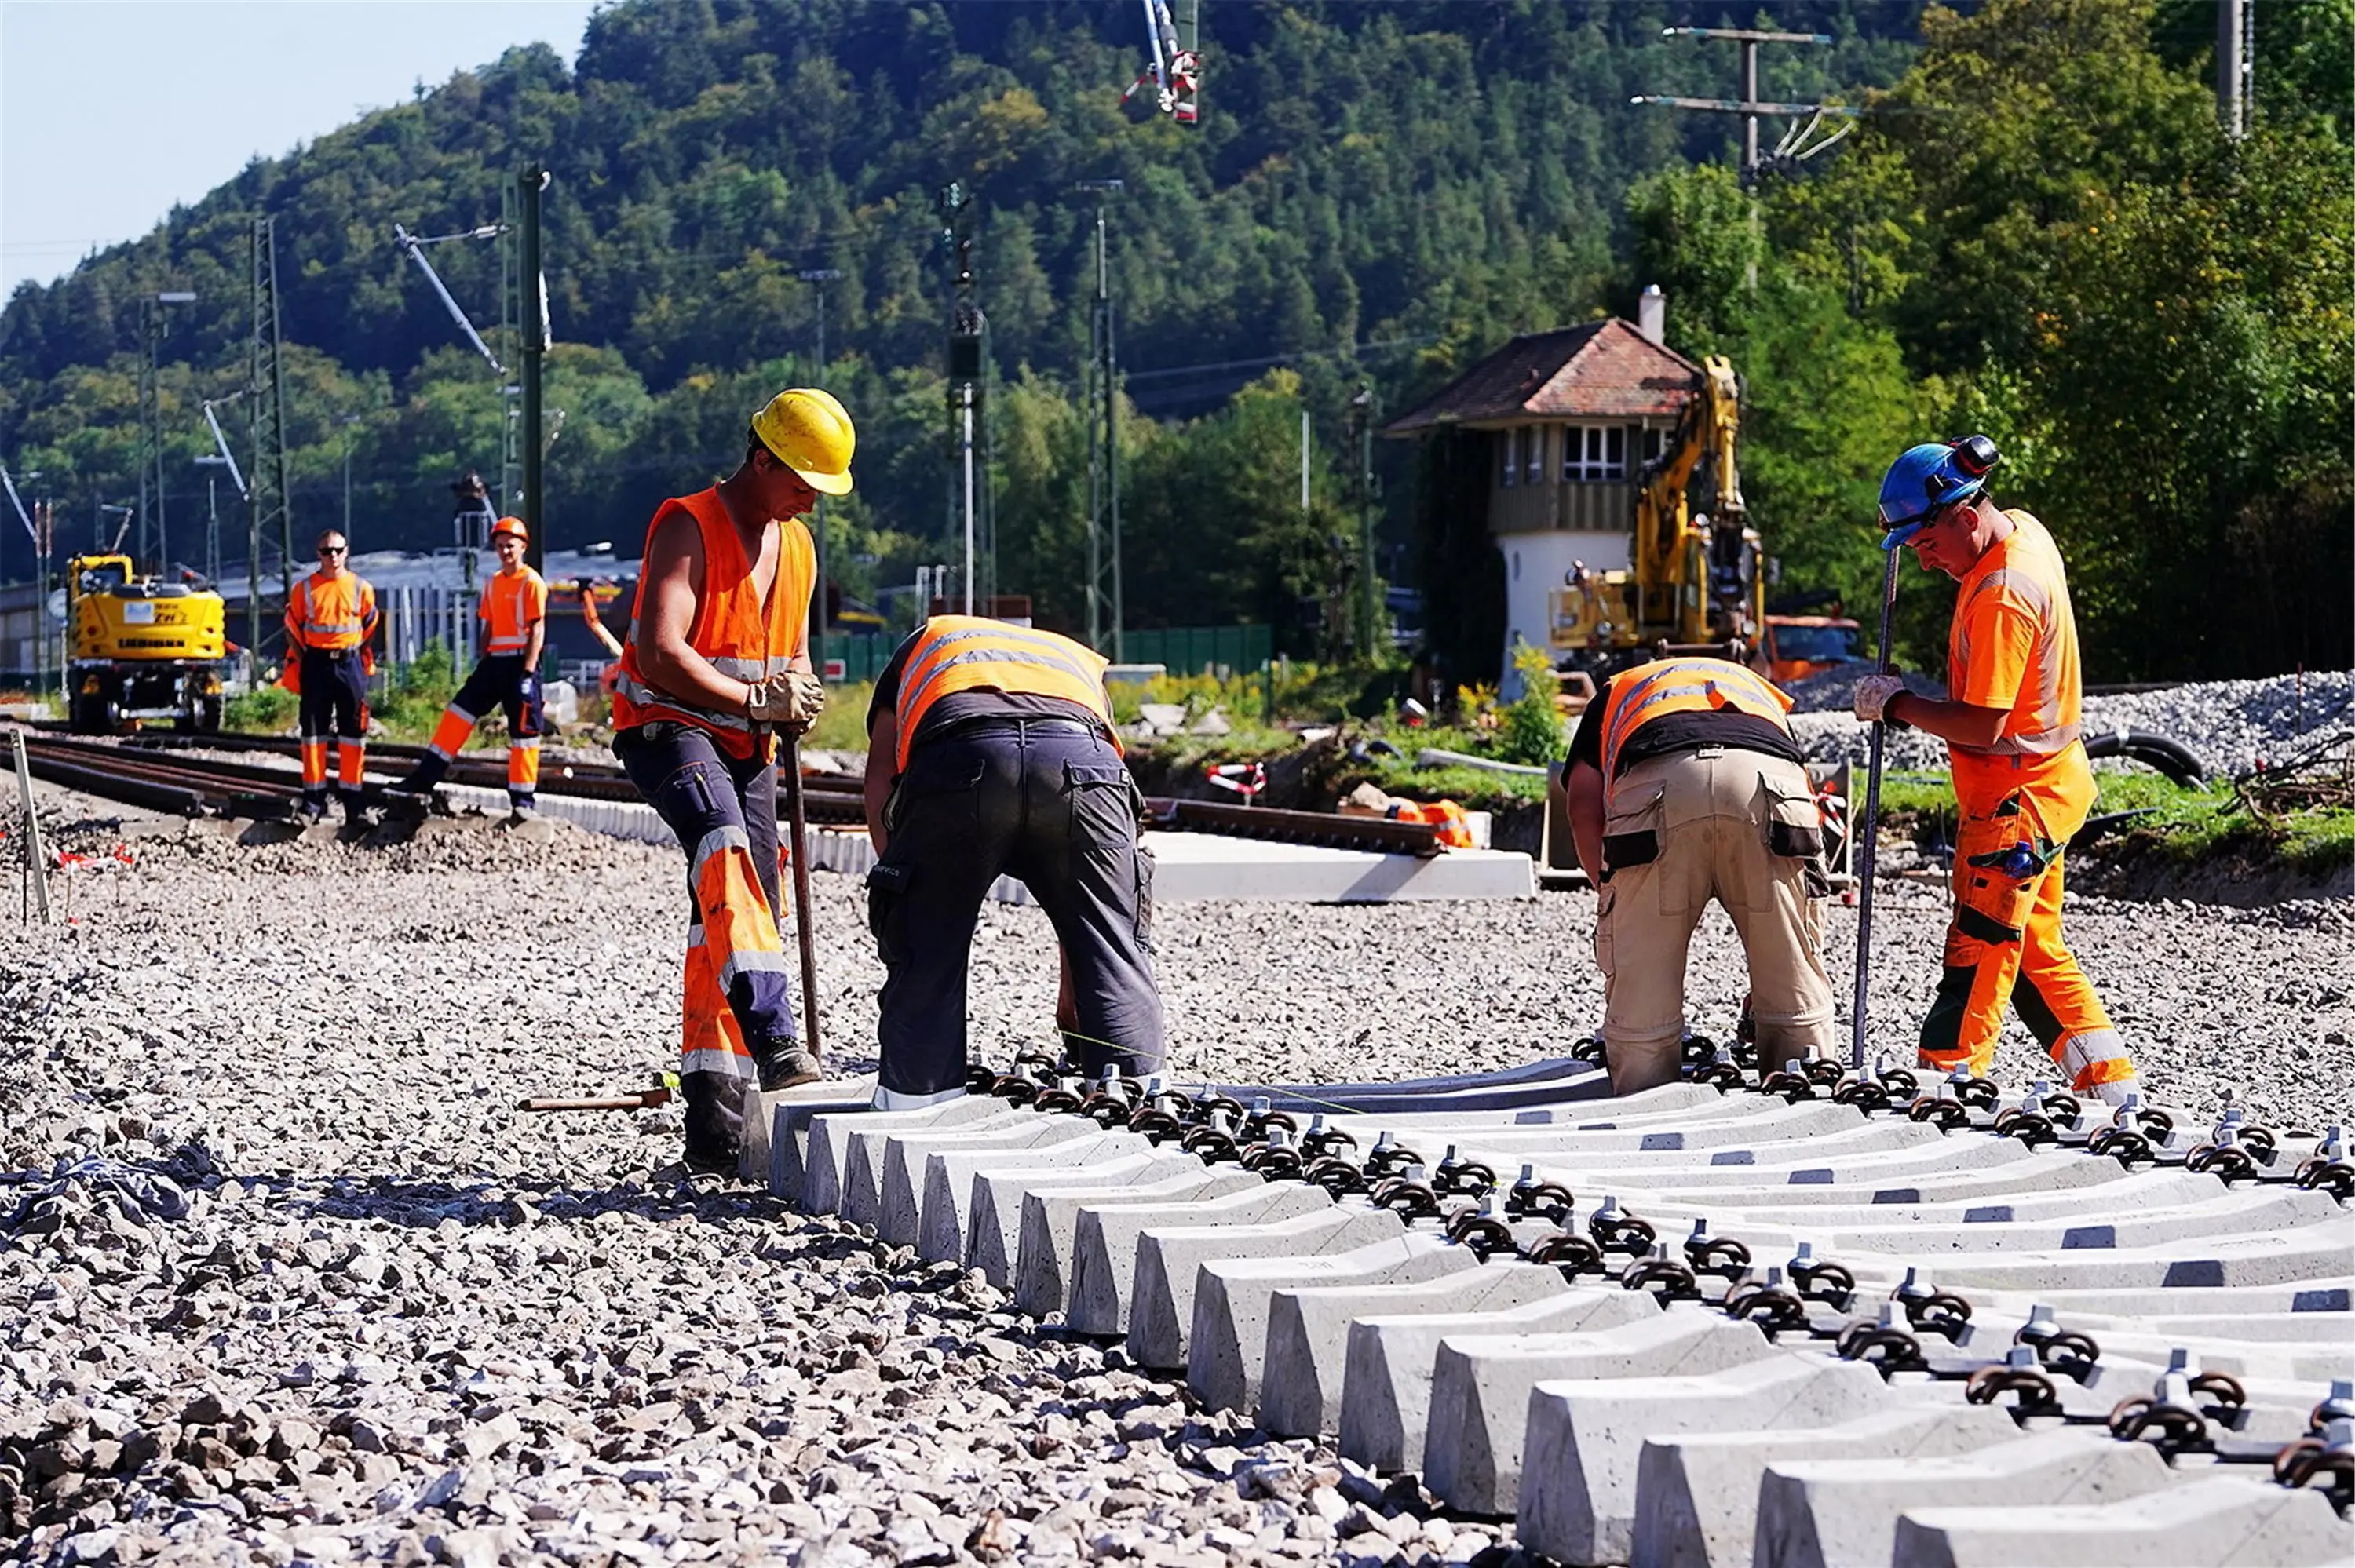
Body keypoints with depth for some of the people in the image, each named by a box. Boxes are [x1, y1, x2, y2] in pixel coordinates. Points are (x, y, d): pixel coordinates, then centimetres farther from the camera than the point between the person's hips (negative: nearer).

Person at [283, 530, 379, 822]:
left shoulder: (361, 588, 2)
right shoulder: (305, 589, 1)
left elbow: (370, 627, 13)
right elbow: (292, 628, 7)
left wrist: (363, 659, 7)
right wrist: (301, 661, 1)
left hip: (350, 663, 0)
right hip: (316, 664, 0)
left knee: (352, 732, 2)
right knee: (313, 732, 3)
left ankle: (351, 798, 8)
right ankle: (314, 799, 7)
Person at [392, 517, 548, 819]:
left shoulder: (531, 582, -8)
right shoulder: (493, 583, 14)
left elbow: (537, 630, -12)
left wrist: (528, 674, -18)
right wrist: (483, 666, 14)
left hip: (519, 663, -7)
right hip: (494, 661, 7)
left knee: (523, 731, -3)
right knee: (458, 713, 0)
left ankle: (523, 800, 1)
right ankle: (426, 776, 1)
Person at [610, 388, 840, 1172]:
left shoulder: (797, 546, 15)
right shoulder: (688, 527, -10)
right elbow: (660, 655, -20)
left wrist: (797, 696, 3)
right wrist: (755, 699, -19)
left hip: (746, 744, 8)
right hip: (667, 726, -8)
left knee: (735, 915, 2)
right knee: (727, 848, -35)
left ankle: (714, 1122, 5)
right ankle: (772, 1038, -48)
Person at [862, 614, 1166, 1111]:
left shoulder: (922, 646, 45)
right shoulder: (1083, 665, 46)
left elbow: (880, 775, 23)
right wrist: (1072, 1003, 49)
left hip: (953, 757, -1)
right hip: (1080, 757, 1)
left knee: (925, 960, 14)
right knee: (1118, 955, 15)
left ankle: (914, 1115, 13)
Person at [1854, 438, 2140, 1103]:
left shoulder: (2001, 597, -26)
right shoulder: (2023, 529, 4)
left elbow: (1982, 726, -27)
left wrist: (1897, 704, -13)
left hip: (2018, 795, -11)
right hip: (2046, 781, 11)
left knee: (1977, 954, -9)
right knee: (2034, 950, 17)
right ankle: (2111, 1088, 21)